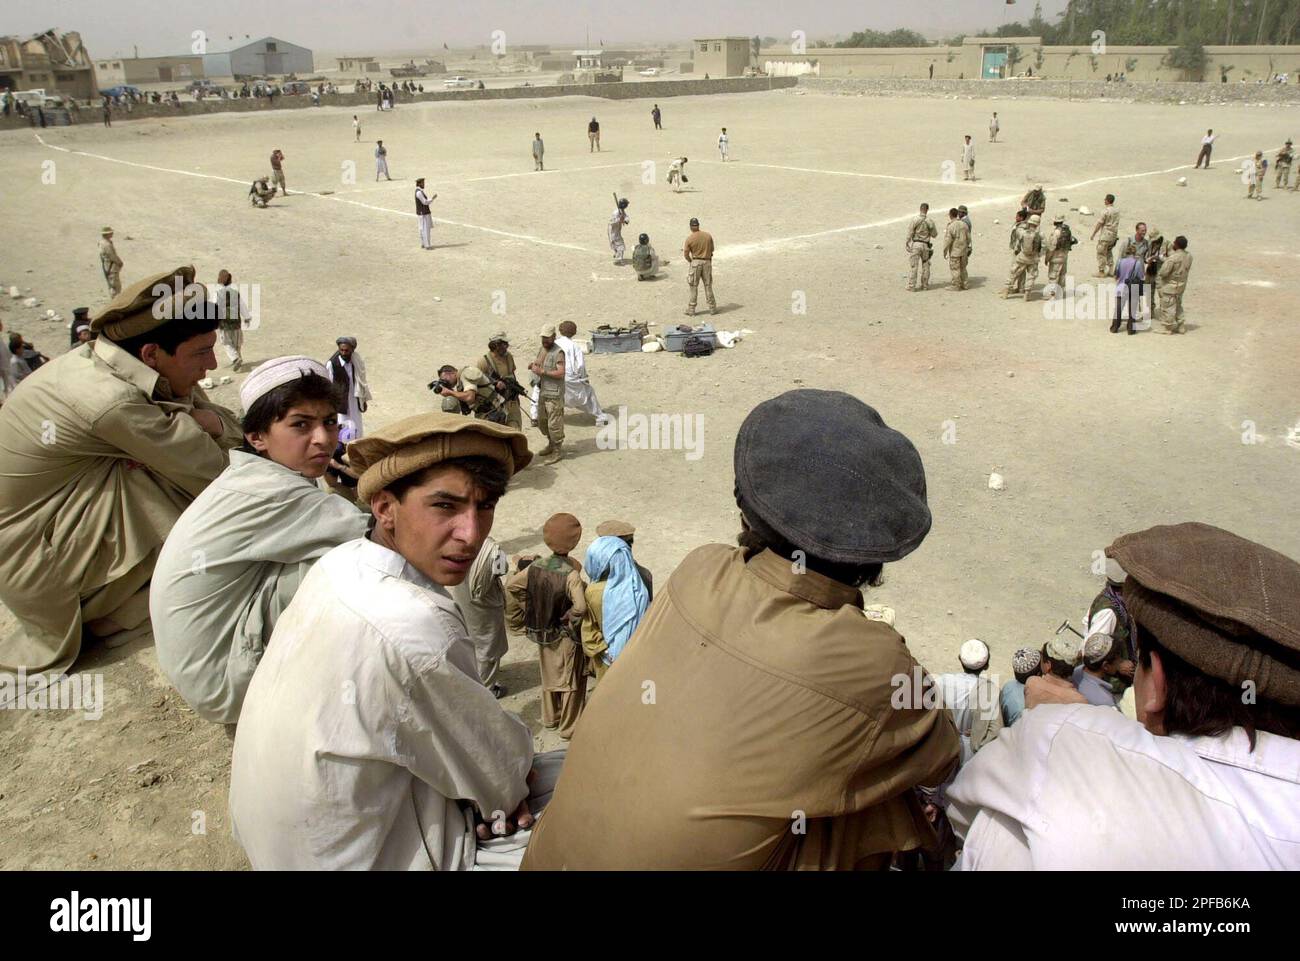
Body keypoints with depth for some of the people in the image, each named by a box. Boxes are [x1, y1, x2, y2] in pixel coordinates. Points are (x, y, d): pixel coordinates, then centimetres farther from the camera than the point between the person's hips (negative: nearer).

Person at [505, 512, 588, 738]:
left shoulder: (535, 566, -10)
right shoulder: (571, 574, -26)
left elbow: (511, 585, -6)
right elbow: (580, 606, -38)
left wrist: (518, 620, 3)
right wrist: (571, 619, -17)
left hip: (542, 633, 5)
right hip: (566, 636, -5)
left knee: (549, 675, 25)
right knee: (571, 680, 12)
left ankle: (550, 718, 40)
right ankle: (569, 727, 23)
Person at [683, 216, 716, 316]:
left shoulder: (689, 238, -10)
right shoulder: (708, 235, -1)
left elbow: (686, 254, -5)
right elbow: (712, 249, 10)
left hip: (695, 262, -2)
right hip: (707, 262, 3)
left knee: (694, 287, 4)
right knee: (708, 286, 11)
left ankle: (691, 310, 6)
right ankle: (712, 308, 15)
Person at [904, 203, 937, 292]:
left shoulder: (914, 219, -10)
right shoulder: (930, 221, -1)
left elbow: (910, 232, -11)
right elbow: (934, 234, 7)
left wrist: (906, 243, -4)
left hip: (915, 244, -3)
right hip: (925, 245, 3)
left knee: (914, 266, -1)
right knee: (925, 265, 15)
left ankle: (911, 286, -2)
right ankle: (924, 285, 20)